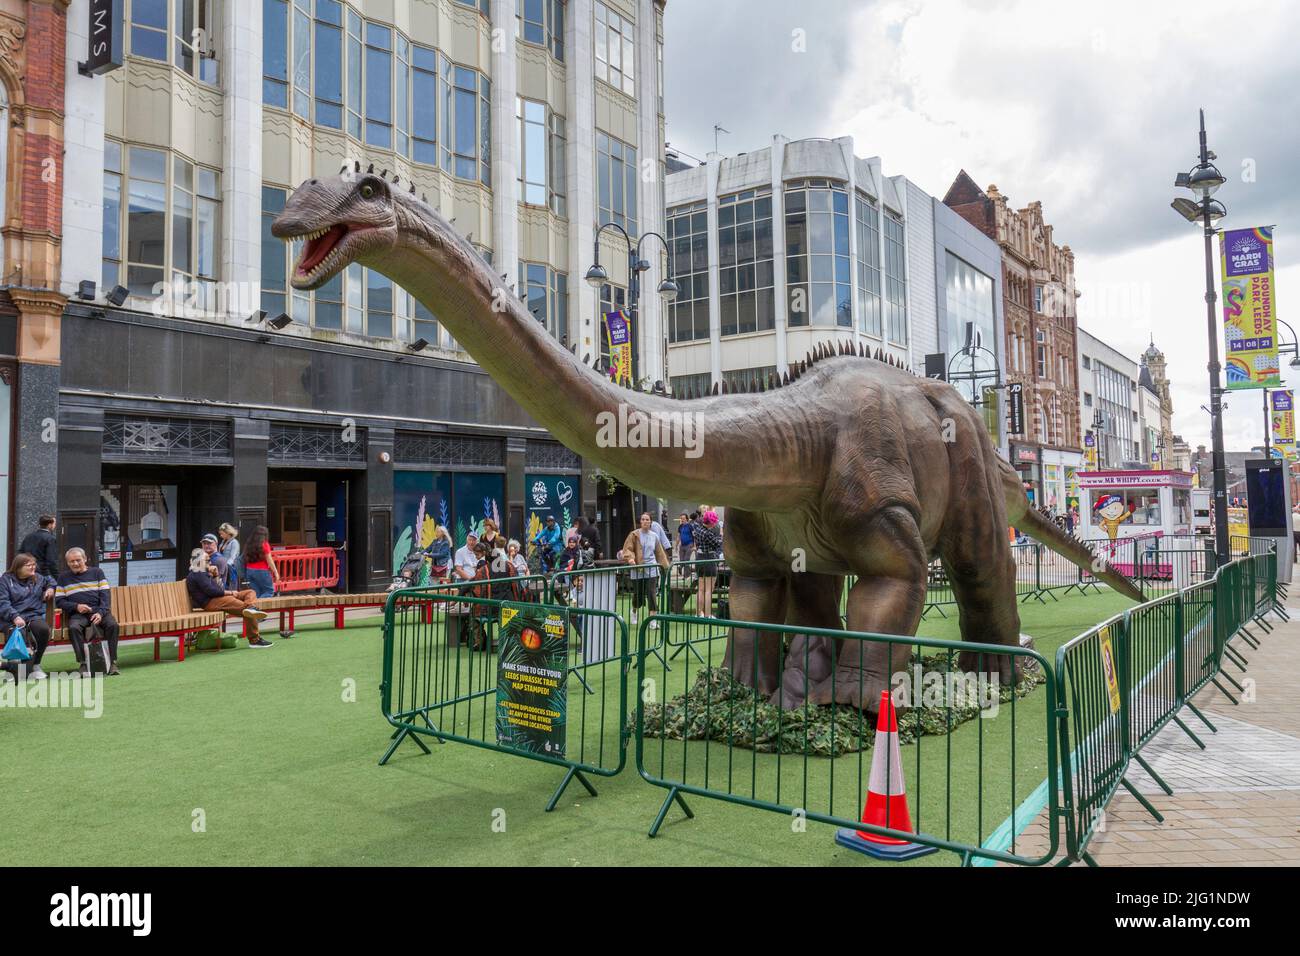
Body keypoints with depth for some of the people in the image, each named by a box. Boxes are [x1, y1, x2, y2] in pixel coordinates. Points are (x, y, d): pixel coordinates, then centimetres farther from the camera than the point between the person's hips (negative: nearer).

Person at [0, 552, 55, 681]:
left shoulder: (37, 577, 19)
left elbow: (49, 580, 43)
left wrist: (50, 588, 19)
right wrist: (14, 616, -23)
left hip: (33, 616, 4)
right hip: (12, 619, -4)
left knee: (44, 629, -31)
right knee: (20, 636, -36)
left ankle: (35, 665, -11)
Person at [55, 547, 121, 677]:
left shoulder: (97, 572, 15)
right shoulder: (63, 577, 18)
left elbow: (105, 594, 5)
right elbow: (59, 601, 12)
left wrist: (101, 613, -12)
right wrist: (76, 606, -8)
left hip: (98, 610, 0)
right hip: (77, 613, 0)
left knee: (112, 624, -31)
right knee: (73, 627, -35)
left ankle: (113, 662, -29)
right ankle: (83, 664, -30)